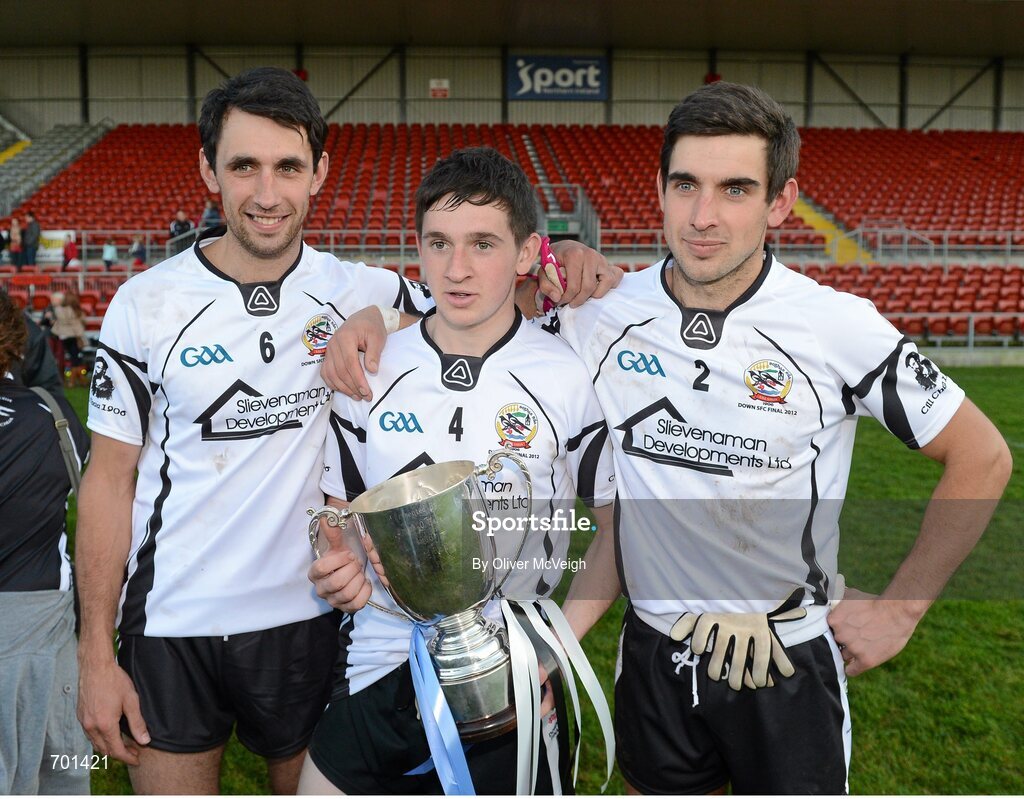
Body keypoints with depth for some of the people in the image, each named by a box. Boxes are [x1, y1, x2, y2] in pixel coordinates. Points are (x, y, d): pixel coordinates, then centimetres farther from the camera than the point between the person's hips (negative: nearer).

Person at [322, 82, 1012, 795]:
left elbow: (982, 458, -4)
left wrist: (901, 607, -4)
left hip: (790, 661, -2)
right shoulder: (603, 315, -10)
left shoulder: (840, 328, -15)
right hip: (655, 653, 2)